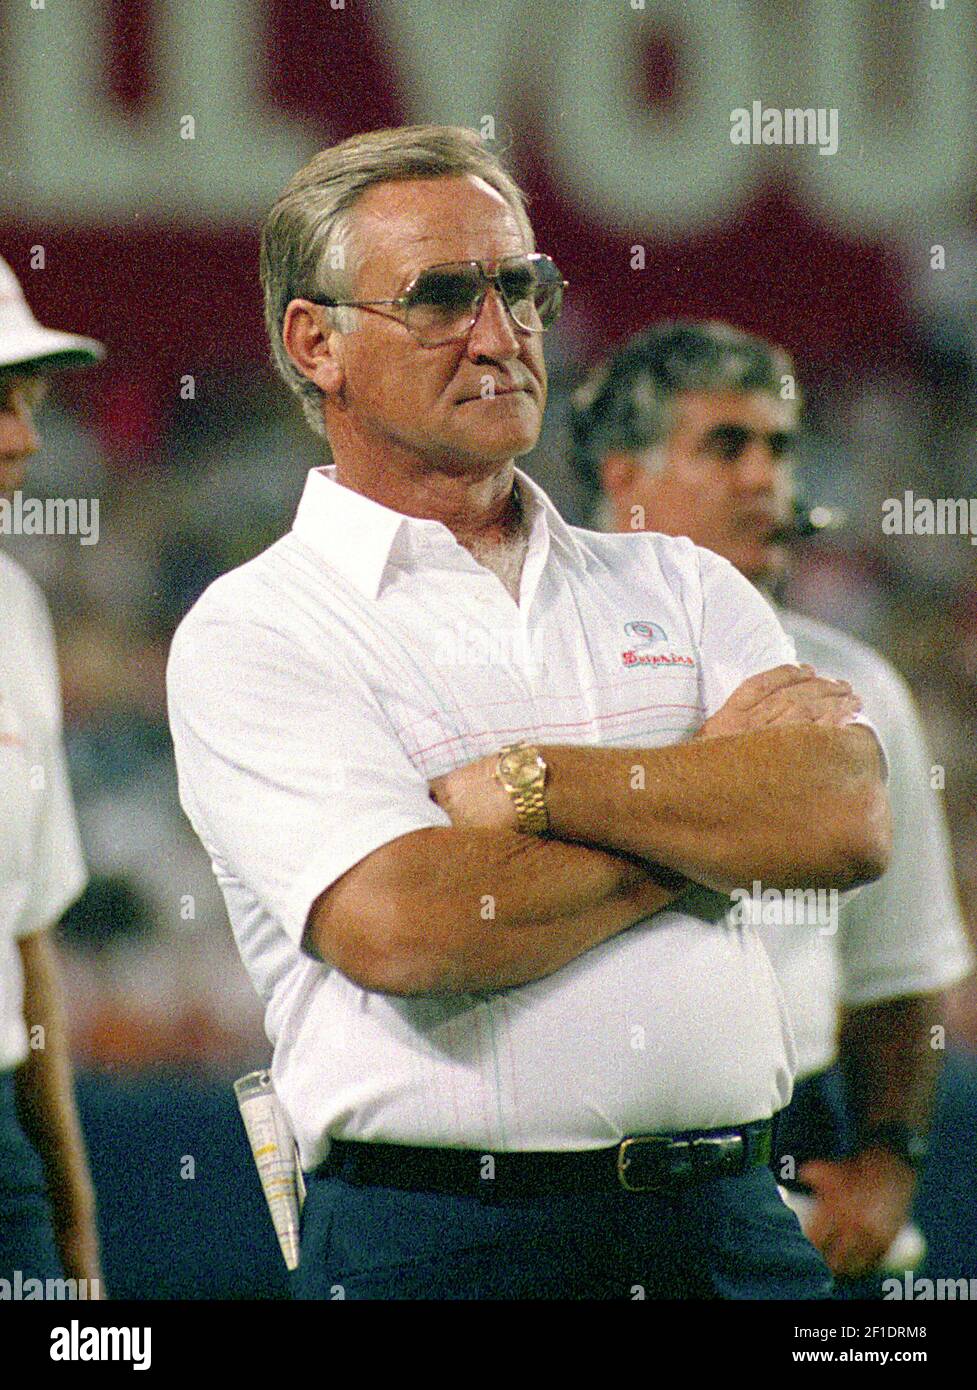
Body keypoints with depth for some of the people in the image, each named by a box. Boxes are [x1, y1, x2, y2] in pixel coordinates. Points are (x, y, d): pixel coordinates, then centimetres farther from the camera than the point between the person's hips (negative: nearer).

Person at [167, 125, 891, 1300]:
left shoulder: (676, 584, 14)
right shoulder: (253, 632, 0)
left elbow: (846, 817, -3)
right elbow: (401, 925, -15)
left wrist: (538, 783, -10)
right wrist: (713, 810, -4)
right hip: (436, 1241, -4)